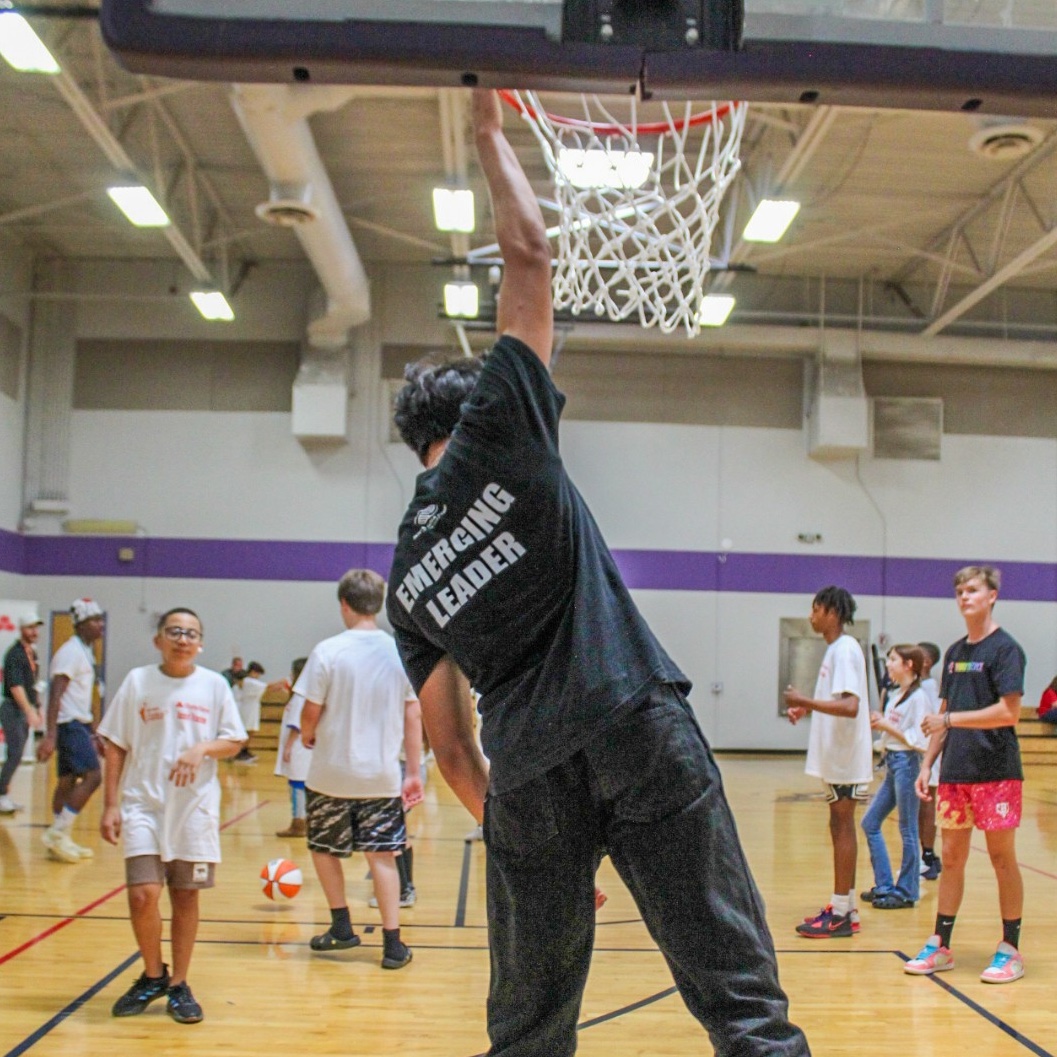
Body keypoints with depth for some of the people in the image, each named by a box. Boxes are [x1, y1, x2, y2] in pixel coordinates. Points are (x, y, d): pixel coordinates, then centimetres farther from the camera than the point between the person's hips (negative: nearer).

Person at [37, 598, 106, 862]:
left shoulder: (85, 652, 16)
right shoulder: (71, 652, -14)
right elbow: (55, 694, -21)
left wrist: (94, 733, 27)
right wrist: (50, 736, -28)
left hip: (79, 724, 10)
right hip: (69, 724, -10)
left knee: (68, 781, 11)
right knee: (92, 776, -14)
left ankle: (59, 840, 16)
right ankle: (57, 833, -10)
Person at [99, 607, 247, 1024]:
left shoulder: (214, 685, 1)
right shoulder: (138, 681, 1)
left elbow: (234, 741, 5)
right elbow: (115, 745, 4)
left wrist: (204, 748, -17)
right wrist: (111, 803, -2)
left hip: (195, 806, 1)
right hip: (143, 803, 0)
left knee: (185, 897, 6)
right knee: (143, 895, -10)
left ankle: (178, 985, 22)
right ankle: (152, 976, 15)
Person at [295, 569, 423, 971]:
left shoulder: (328, 651, -11)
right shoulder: (402, 652, -2)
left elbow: (311, 713, -10)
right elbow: (413, 717, 0)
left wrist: (308, 736, 13)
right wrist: (414, 772, 6)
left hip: (332, 772, -2)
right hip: (383, 774, 2)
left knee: (324, 848, 19)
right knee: (382, 855, 9)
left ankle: (341, 926, 24)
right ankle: (392, 942, 5)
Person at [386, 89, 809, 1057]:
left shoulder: (408, 578, 17)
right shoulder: (500, 432, 4)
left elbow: (451, 747, 17)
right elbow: (529, 254, 7)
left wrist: (508, 830, 24)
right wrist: (490, 134, 20)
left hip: (529, 776, 5)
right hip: (638, 726, -4)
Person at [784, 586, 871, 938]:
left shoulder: (845, 650, -16)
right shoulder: (835, 649, 14)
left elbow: (850, 706, -26)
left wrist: (805, 702, -24)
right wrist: (807, 709, 12)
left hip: (845, 757, -10)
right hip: (835, 757, 10)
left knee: (843, 828, -5)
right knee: (839, 827, 13)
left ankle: (840, 914, 0)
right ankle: (845, 908, 20)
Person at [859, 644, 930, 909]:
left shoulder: (918, 697, -12)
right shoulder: (895, 695, 14)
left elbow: (920, 740, -18)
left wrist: (888, 727, -15)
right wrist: (878, 723, 0)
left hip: (906, 762, -9)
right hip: (891, 761, 9)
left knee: (907, 829, 0)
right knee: (870, 823, 10)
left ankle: (906, 892, 9)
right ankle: (884, 886, 18)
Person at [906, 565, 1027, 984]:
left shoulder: (1005, 648, -7)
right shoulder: (954, 652, 14)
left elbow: (1008, 712, -16)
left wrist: (950, 719, -18)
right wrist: (927, 763, 10)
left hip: (996, 772, -6)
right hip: (954, 772, 6)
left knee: (1002, 858, 1)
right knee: (951, 858, 8)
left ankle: (1010, 950, 11)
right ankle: (939, 946, 15)